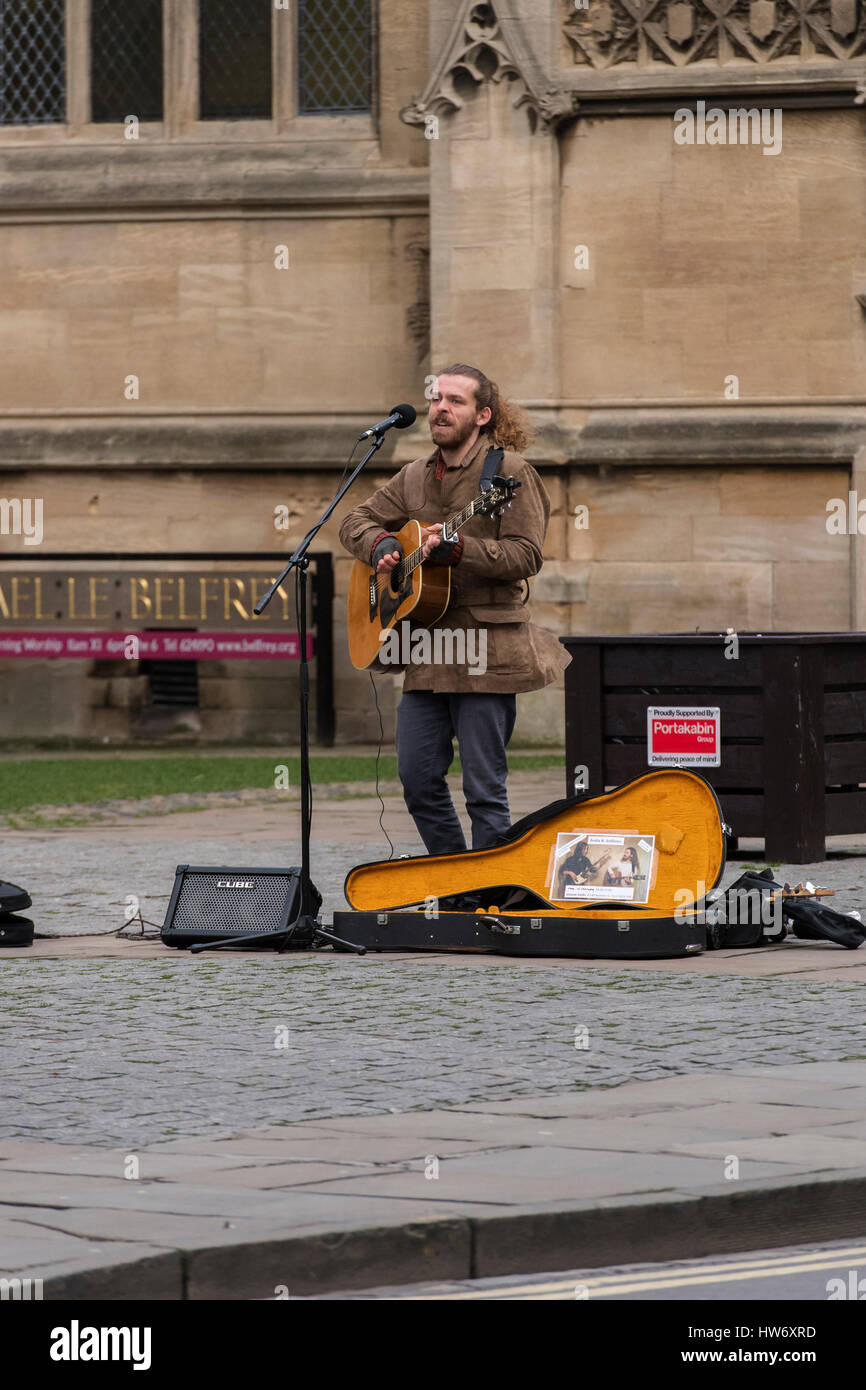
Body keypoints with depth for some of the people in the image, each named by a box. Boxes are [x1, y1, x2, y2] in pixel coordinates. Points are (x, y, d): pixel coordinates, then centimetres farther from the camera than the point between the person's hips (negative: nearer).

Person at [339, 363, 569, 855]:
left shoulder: (509, 471, -5)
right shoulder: (415, 477, 15)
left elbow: (526, 556, -13)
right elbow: (358, 521, 26)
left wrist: (457, 548, -24)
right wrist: (381, 546, 4)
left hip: (485, 652, -7)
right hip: (426, 653, 7)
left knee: (484, 787, -5)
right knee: (418, 777, 6)